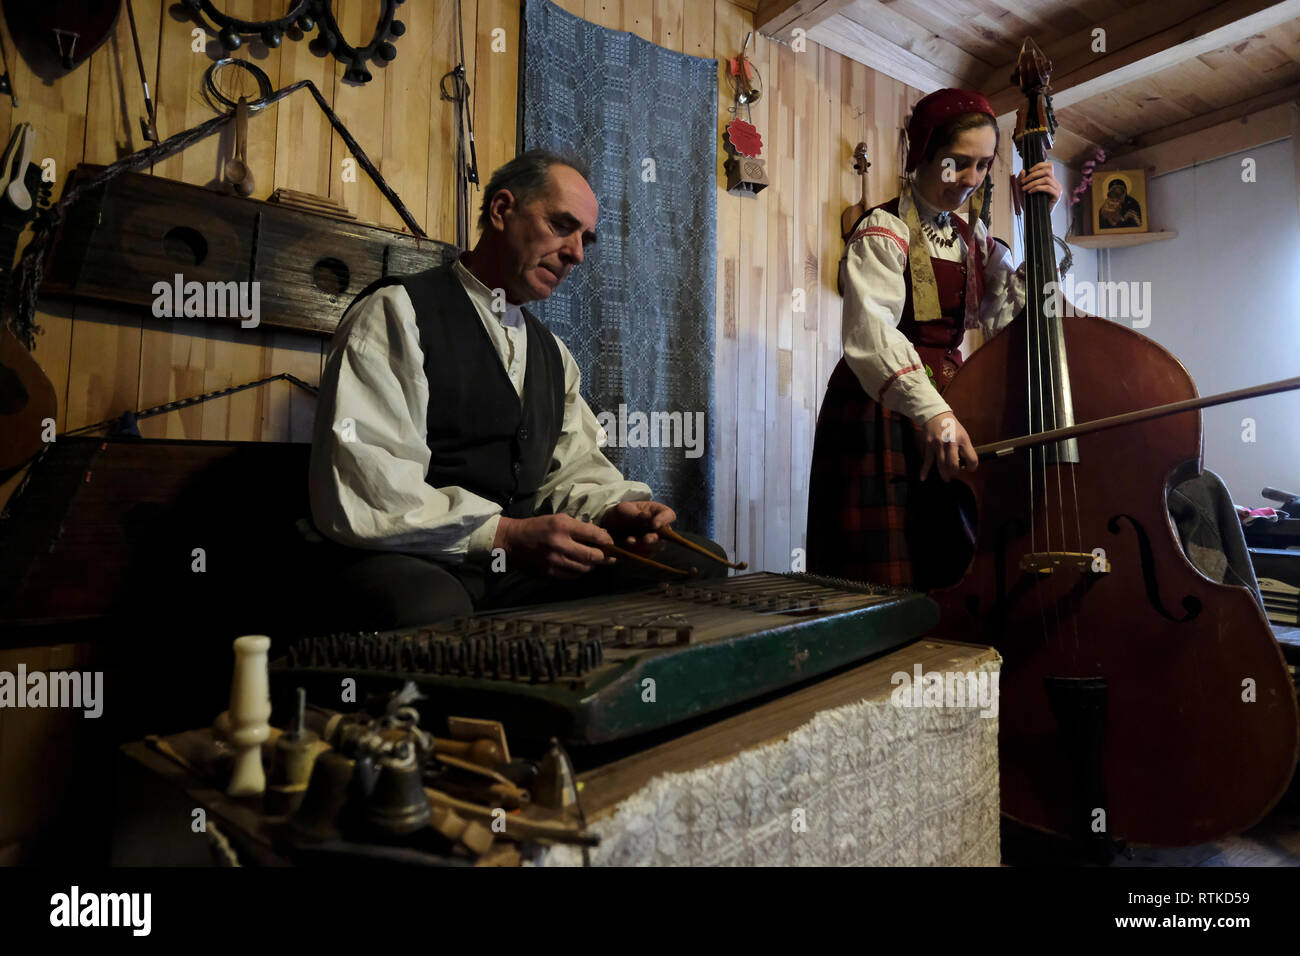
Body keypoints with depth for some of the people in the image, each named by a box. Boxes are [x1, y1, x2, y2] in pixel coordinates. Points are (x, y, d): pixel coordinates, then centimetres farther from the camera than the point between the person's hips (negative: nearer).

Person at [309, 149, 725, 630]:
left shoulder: (550, 350, 19)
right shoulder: (397, 313, -5)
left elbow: (573, 468, 17)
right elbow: (360, 493, -16)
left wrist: (609, 511, -6)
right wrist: (504, 536, -24)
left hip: (526, 567, 7)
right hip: (419, 569, -6)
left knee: (699, 562, -9)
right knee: (431, 609, -42)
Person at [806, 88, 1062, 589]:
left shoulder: (972, 236, 18)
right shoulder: (884, 230, -7)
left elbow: (1003, 314, 3)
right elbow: (871, 332, -25)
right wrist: (931, 410, -38)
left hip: (946, 402, 7)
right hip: (883, 410, -7)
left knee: (956, 572, 7)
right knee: (888, 582, -7)